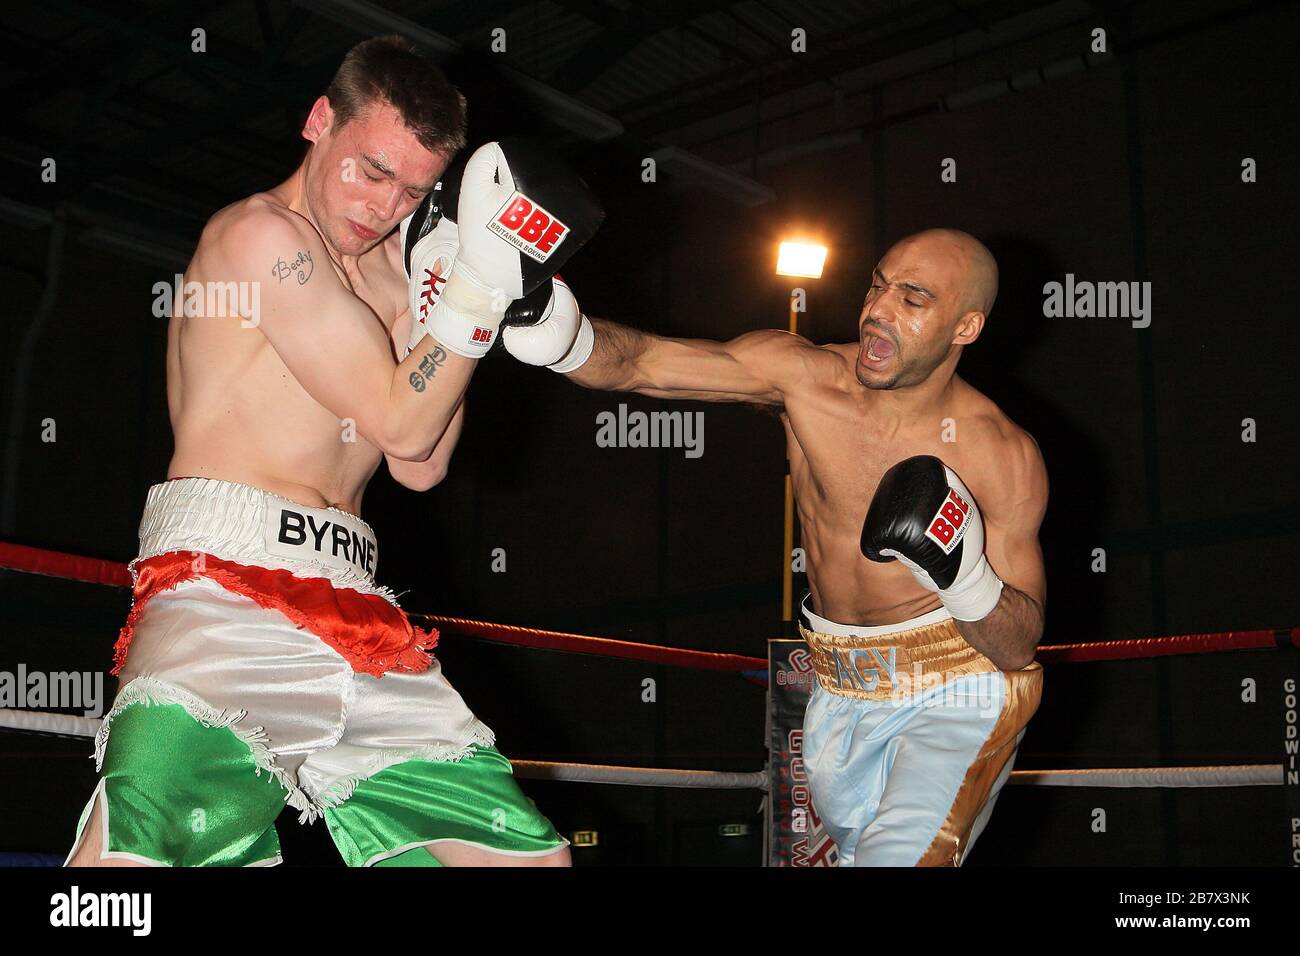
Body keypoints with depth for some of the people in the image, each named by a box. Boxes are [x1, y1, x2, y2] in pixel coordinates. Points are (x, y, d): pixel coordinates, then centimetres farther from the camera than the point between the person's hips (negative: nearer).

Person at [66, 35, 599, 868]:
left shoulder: (384, 268, 21)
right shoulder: (261, 234, -2)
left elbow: (421, 465, 11)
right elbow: (400, 423, -7)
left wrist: (451, 288, 8)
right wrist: (479, 286, -7)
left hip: (351, 608, 8)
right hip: (226, 588, -8)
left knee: (534, 855, 8)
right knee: (136, 852, -33)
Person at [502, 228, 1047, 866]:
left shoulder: (1003, 456, -18)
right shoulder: (802, 376, -14)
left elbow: (1018, 648, -13)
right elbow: (636, 362, -25)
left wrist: (962, 572, -33)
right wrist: (558, 330, -46)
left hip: (955, 695, -4)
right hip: (838, 693, 4)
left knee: (901, 856, -25)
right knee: (855, 847, 24)